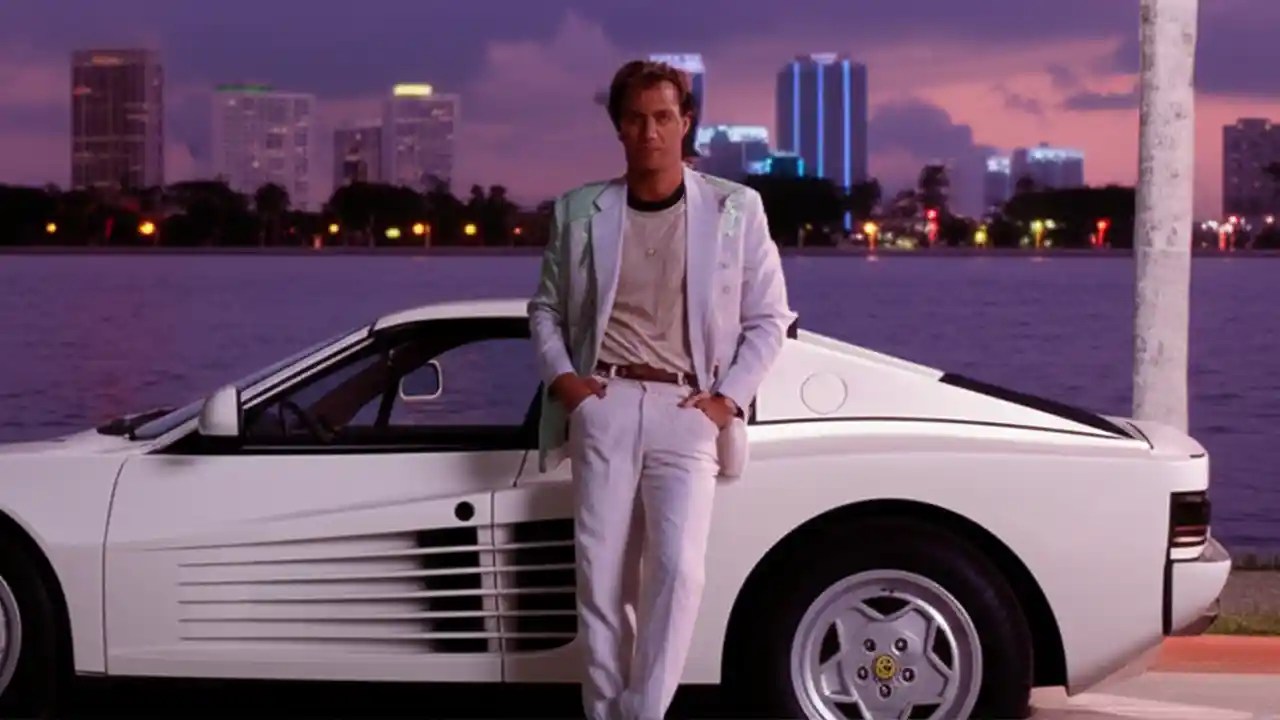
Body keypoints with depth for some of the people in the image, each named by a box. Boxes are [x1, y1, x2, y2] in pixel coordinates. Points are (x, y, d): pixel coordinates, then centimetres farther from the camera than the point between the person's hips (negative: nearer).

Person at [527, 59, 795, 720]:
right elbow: (545, 306, 18)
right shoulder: (580, 212, 10)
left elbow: (768, 319, 7)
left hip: (687, 409, -1)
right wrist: (560, 375, 2)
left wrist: (730, 396, -3)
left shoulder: (735, 209, 5)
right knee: (600, 574, -1)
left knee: (677, 566, -16)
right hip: (604, 404, 2)